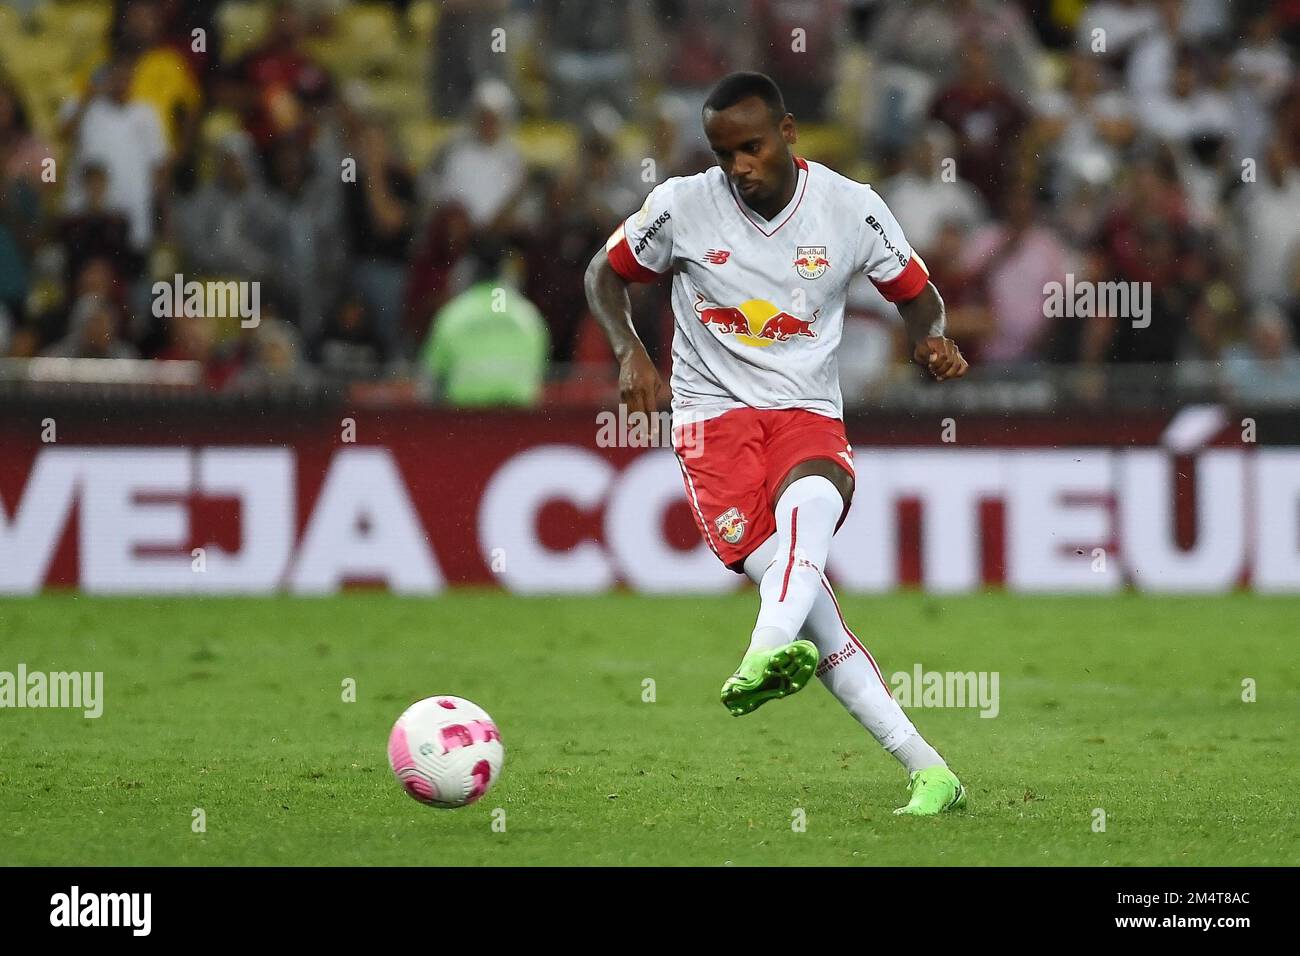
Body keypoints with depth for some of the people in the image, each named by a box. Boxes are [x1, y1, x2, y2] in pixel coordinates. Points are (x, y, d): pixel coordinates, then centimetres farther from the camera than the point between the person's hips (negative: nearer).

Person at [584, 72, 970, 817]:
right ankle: (926, 770, -25)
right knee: (790, 579, -23)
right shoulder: (683, 207, -2)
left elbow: (915, 290, 15)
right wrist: (630, 352, -4)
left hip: (809, 413, 1)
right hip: (716, 413, -1)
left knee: (810, 500, -38)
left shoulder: (851, 208, 0)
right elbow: (607, 273, 14)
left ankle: (768, 654, -65)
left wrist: (934, 339, -8)